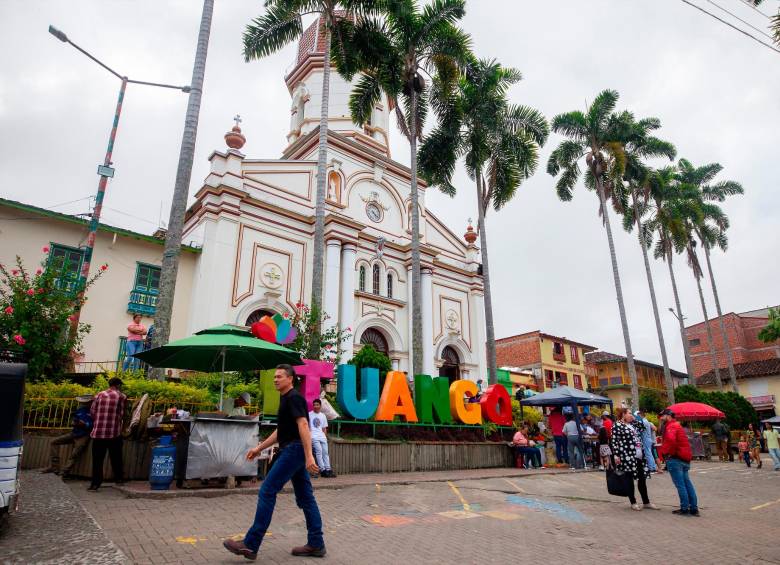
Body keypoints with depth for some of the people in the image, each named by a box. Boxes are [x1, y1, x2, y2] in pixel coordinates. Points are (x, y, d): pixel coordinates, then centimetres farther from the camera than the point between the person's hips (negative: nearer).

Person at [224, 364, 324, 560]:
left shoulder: (294, 397, -11)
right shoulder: (286, 399, 19)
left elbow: (303, 425, -22)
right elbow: (280, 431, 25)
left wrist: (309, 455, -29)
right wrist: (259, 448, 23)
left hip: (294, 450, -10)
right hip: (294, 451, 10)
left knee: (267, 492, -7)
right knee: (305, 497, 10)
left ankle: (250, 544, -1)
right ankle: (316, 544, 15)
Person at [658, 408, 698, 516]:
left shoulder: (671, 426, -11)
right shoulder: (677, 425, 20)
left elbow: (670, 439, -30)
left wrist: (665, 453, -20)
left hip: (674, 459, -10)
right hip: (685, 458, 10)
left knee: (680, 485, -4)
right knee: (687, 483, 11)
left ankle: (684, 509, 0)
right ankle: (694, 508, 14)